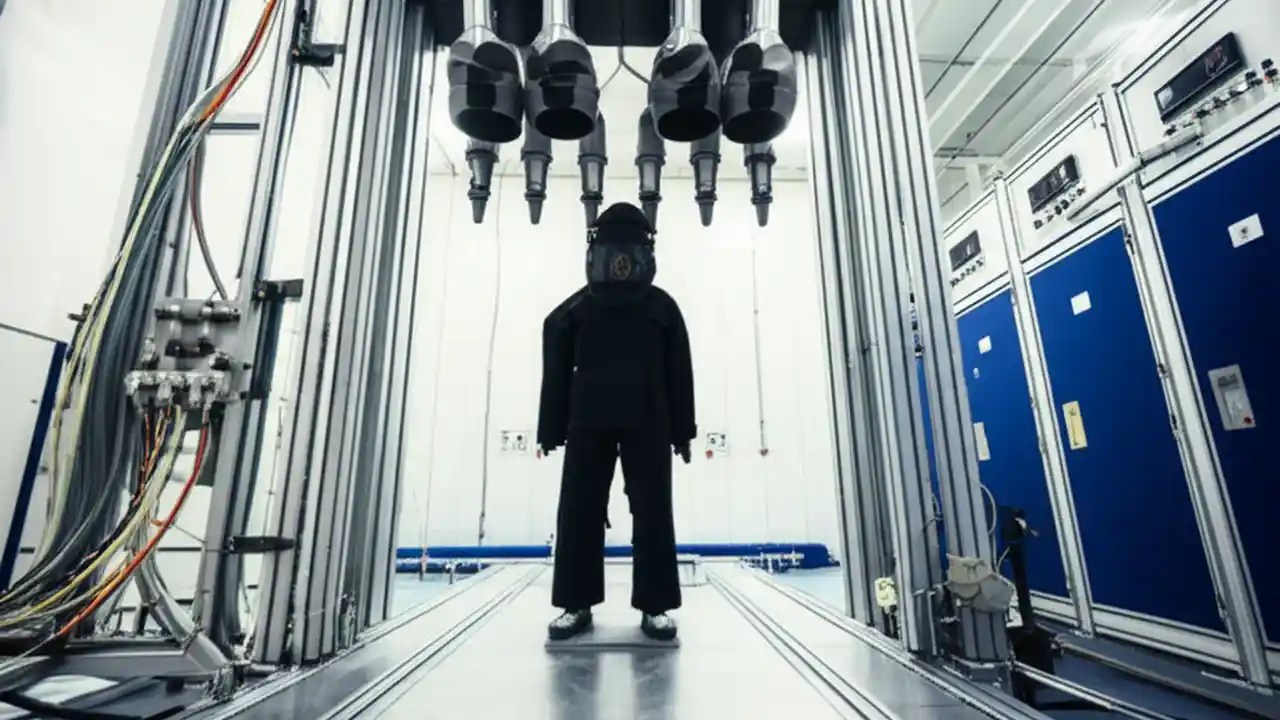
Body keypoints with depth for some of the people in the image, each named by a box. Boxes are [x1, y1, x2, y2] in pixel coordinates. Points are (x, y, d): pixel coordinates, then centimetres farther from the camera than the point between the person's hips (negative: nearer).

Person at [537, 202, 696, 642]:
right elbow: (556, 373, 6)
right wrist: (551, 430, 2)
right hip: (588, 424, 1)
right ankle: (577, 605, 15)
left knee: (653, 513, 1)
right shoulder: (574, 310, 7)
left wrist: (682, 430, 2)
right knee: (579, 511, 3)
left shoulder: (662, 308, 7)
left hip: (647, 424, 0)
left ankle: (654, 606, 12)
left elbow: (679, 372, 6)